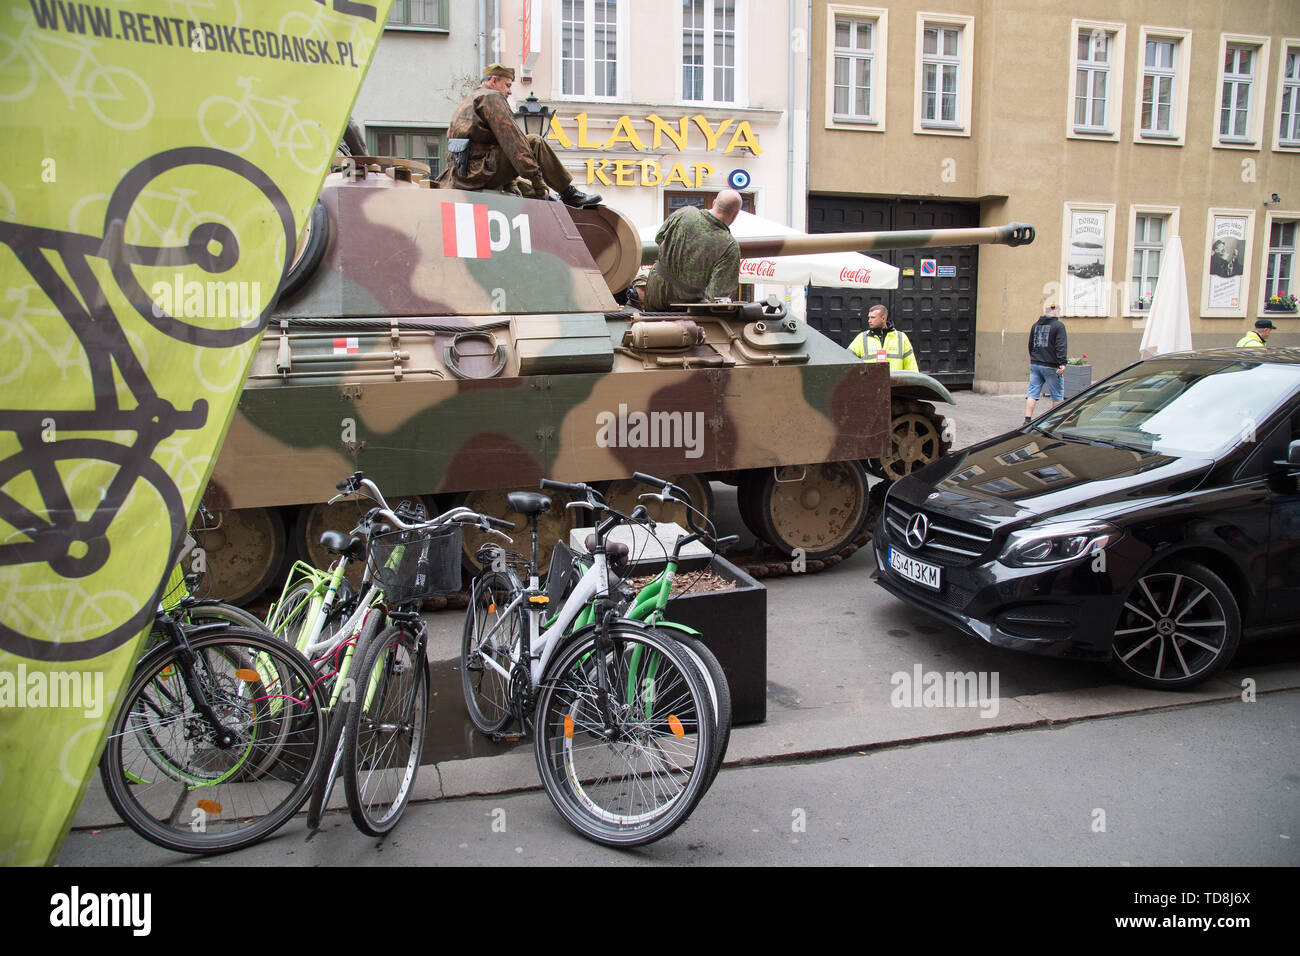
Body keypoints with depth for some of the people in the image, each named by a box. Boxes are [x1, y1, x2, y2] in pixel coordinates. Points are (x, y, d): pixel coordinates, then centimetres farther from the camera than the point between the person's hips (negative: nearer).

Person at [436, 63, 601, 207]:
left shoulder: (466, 104, 30)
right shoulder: (492, 97, -2)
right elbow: (511, 140, -13)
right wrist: (535, 175, -15)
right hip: (478, 172, -10)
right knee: (535, 142, -5)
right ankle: (569, 194, -1)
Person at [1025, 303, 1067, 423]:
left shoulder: (1036, 325, 12)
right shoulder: (1059, 325, -7)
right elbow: (1060, 346, -15)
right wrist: (1062, 363, -18)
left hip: (1035, 364, 5)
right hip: (1050, 367, -5)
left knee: (1032, 393, 5)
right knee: (1057, 395, 6)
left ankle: (1027, 420, -4)